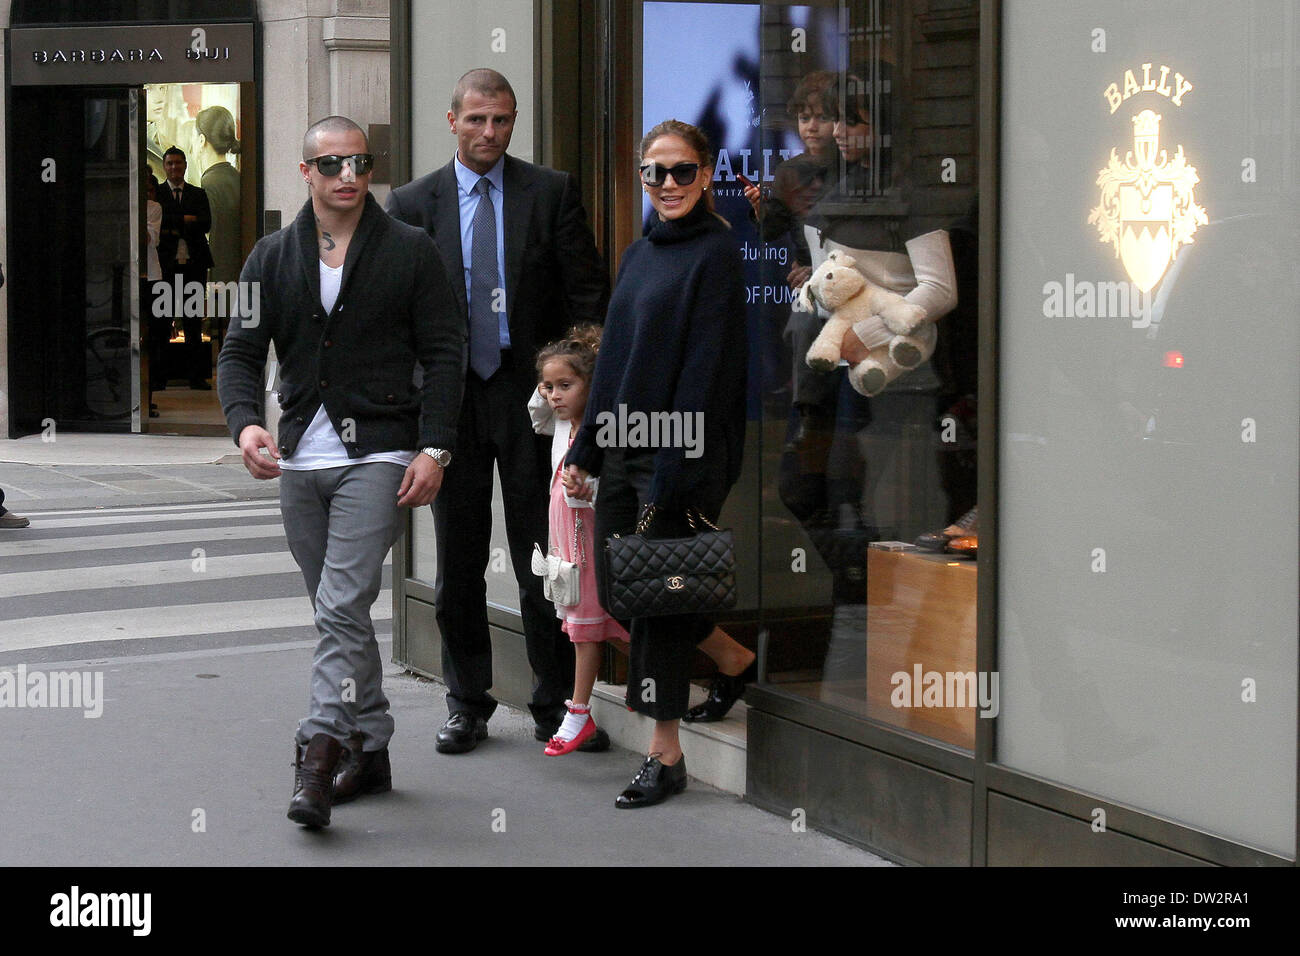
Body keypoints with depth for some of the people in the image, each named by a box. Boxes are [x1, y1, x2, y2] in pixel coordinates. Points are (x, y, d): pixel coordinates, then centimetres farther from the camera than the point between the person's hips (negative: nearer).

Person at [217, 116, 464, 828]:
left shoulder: (409, 252, 1)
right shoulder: (272, 257, 10)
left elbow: (443, 354, 0)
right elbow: (240, 350, 6)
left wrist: (433, 450, -9)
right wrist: (245, 421, -14)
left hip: (378, 454, -5)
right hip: (300, 459, 5)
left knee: (342, 607, -15)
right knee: (337, 611, 11)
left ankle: (319, 755, -17)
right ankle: (369, 749, 21)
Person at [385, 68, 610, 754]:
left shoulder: (551, 193, 2)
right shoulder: (413, 203, 5)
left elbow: (589, 296, 0)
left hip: (532, 394, -1)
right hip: (450, 396, 2)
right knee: (458, 566, 9)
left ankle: (555, 705, 15)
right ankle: (467, 704, 22)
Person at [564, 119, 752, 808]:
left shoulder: (718, 254, -10)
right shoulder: (639, 253, 14)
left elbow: (707, 370, -16)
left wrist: (672, 477, -20)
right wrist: (584, 451, 13)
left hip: (683, 455, -8)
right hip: (622, 448, 8)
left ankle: (666, 756, 9)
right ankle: (735, 659, 32)